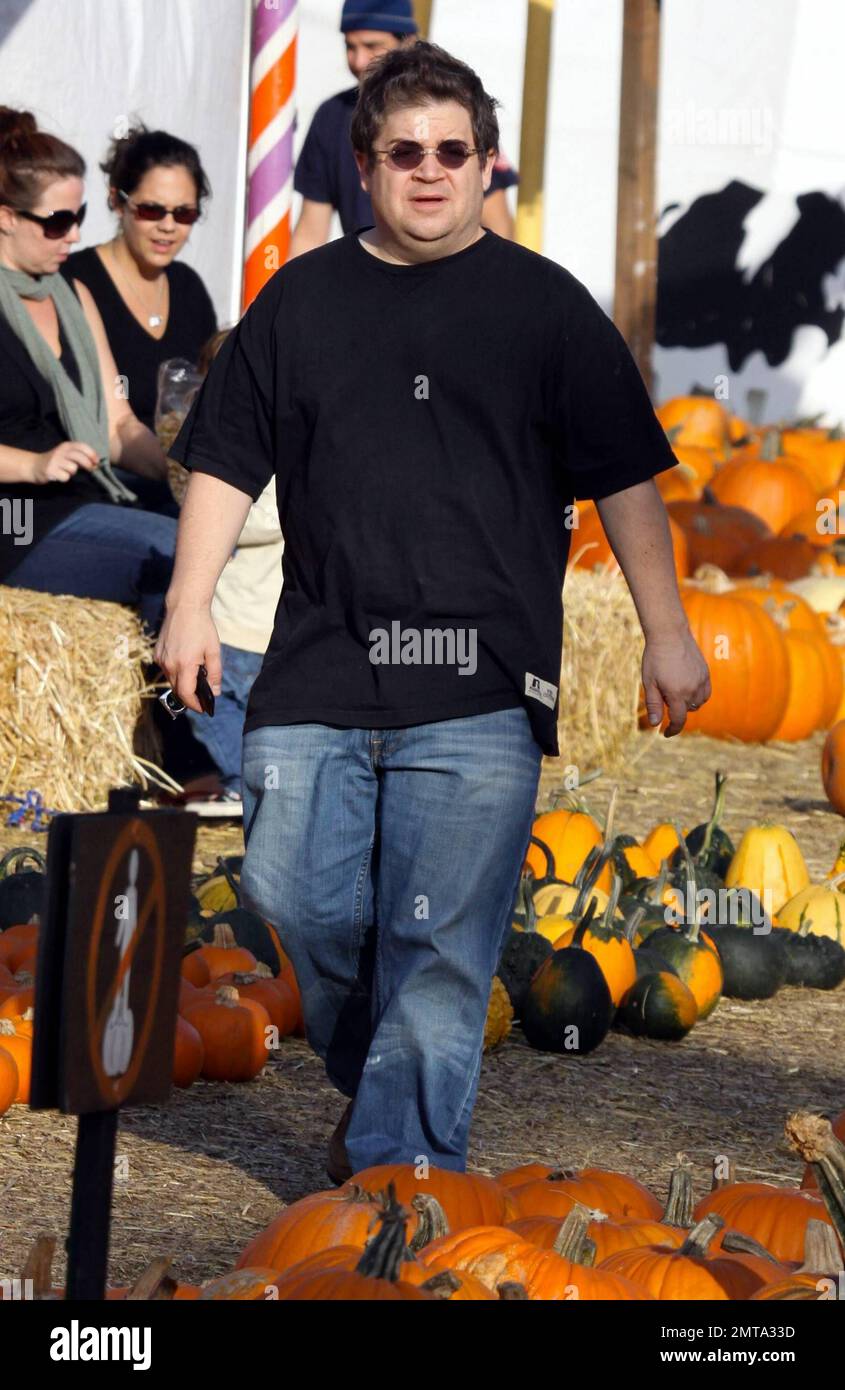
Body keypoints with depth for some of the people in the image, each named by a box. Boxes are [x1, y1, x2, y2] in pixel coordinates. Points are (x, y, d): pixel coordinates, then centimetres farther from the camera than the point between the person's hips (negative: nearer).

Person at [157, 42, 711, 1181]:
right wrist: (189, 608, 6)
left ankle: (404, 1165, -5)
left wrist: (666, 634, 6)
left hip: (480, 691, -3)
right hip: (319, 670, 3)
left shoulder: (544, 305, 7)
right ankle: (368, 1083, 25)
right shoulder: (301, 299, 13)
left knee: (441, 940, -8)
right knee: (299, 901, -1)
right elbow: (227, 464, 15)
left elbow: (625, 478, 8)